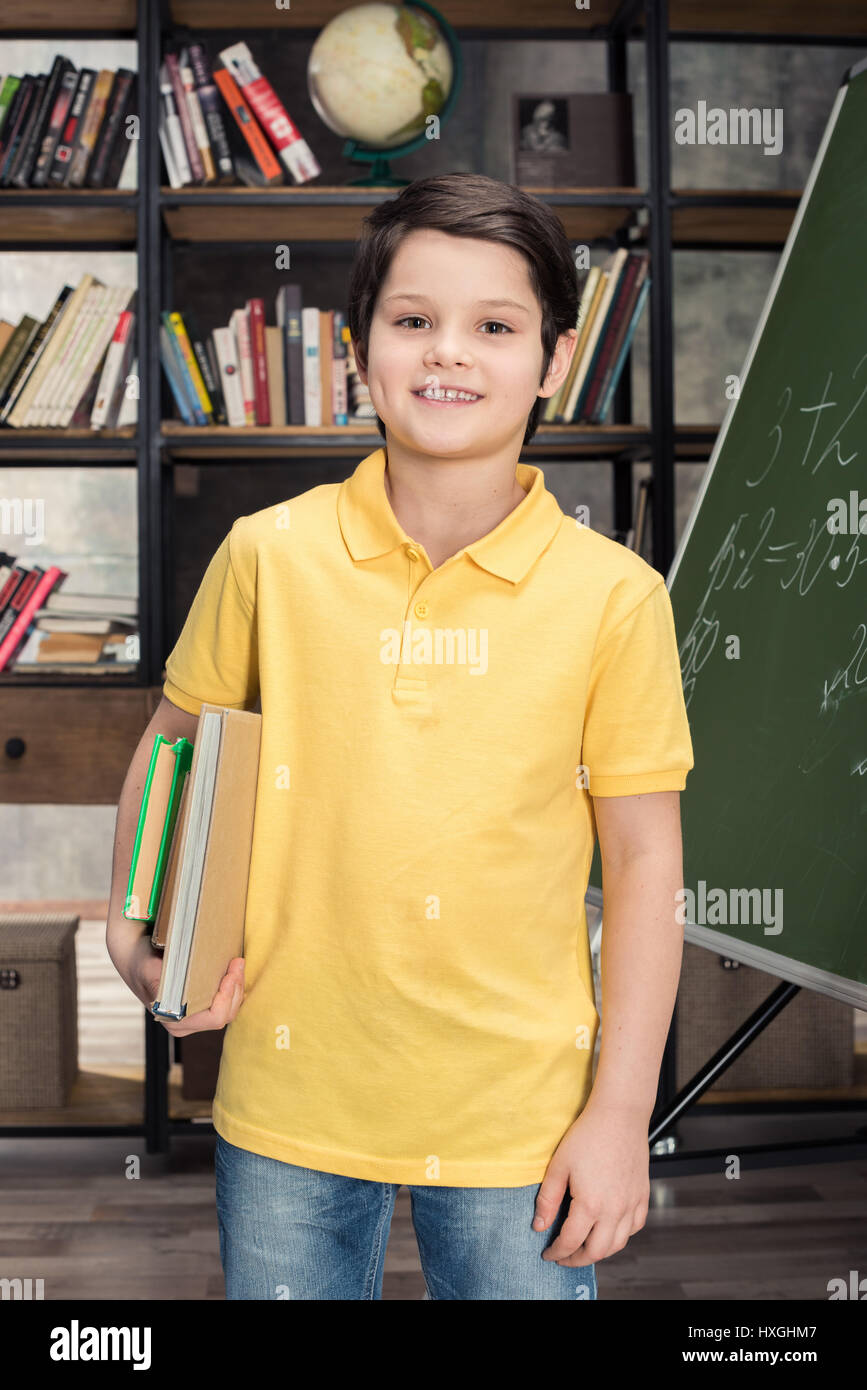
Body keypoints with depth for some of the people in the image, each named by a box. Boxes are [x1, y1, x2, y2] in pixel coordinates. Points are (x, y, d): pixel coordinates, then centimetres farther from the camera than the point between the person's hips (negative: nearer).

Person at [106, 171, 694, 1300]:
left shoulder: (614, 596, -8)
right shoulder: (269, 555, -6)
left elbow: (644, 858, -3)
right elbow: (174, 747, 9)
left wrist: (621, 1113, -3)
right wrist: (135, 928, -5)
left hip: (517, 1119, -1)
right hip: (291, 1109, 2)